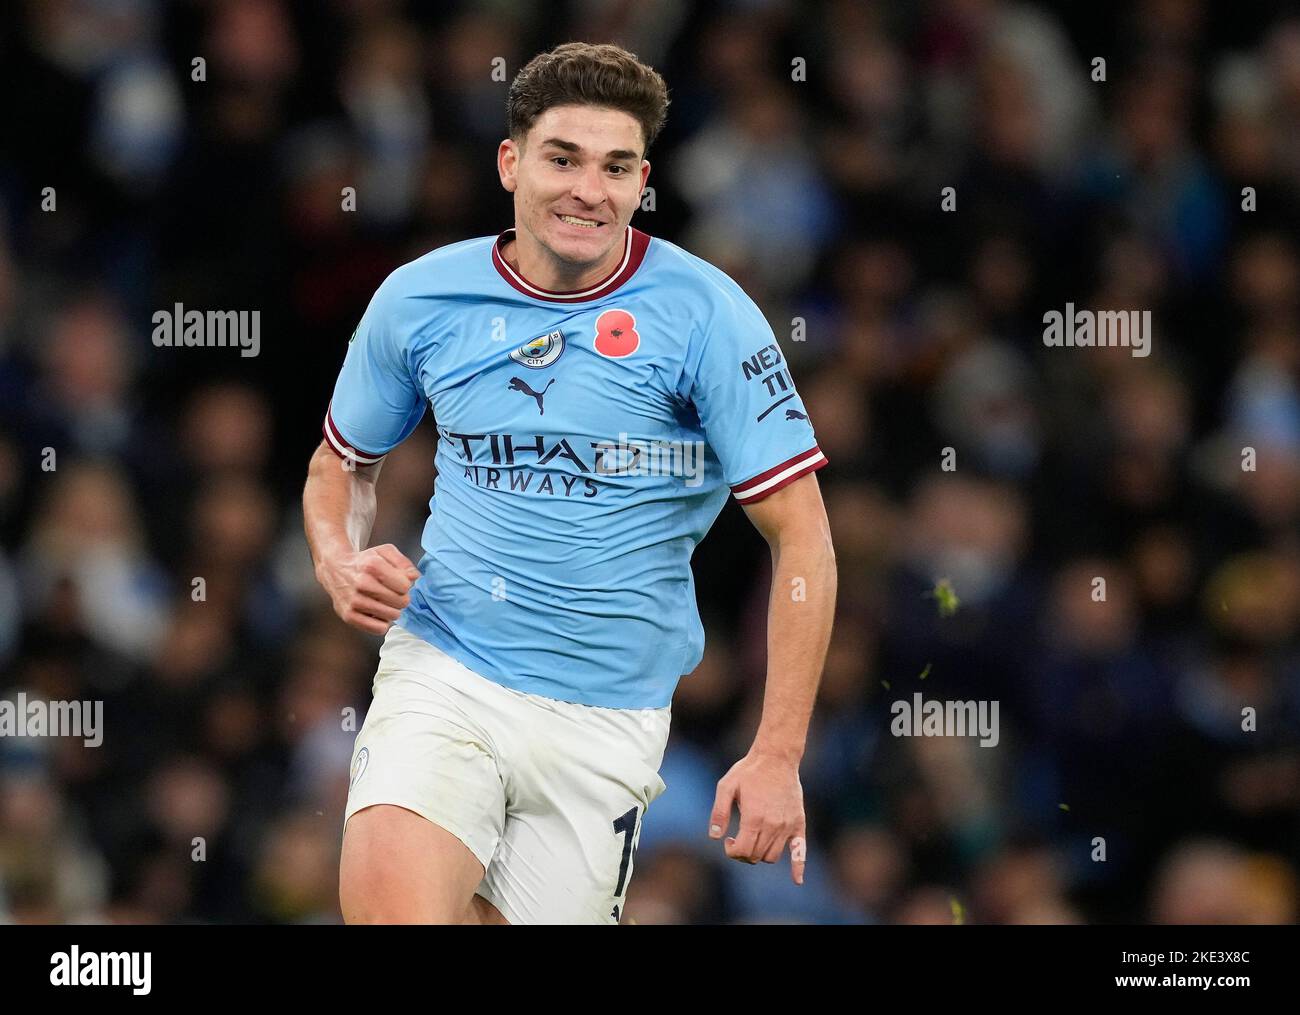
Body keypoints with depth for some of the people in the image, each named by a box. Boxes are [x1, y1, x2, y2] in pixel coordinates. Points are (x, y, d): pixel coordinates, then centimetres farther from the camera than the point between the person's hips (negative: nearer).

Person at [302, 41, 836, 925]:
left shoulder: (704, 314, -6)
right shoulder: (419, 299, 3)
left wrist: (778, 757, -11)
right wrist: (340, 564, -3)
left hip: (608, 716, 0)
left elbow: (801, 537, -6)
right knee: (391, 902, -27)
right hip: (442, 677, 0)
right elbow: (343, 463, 21)